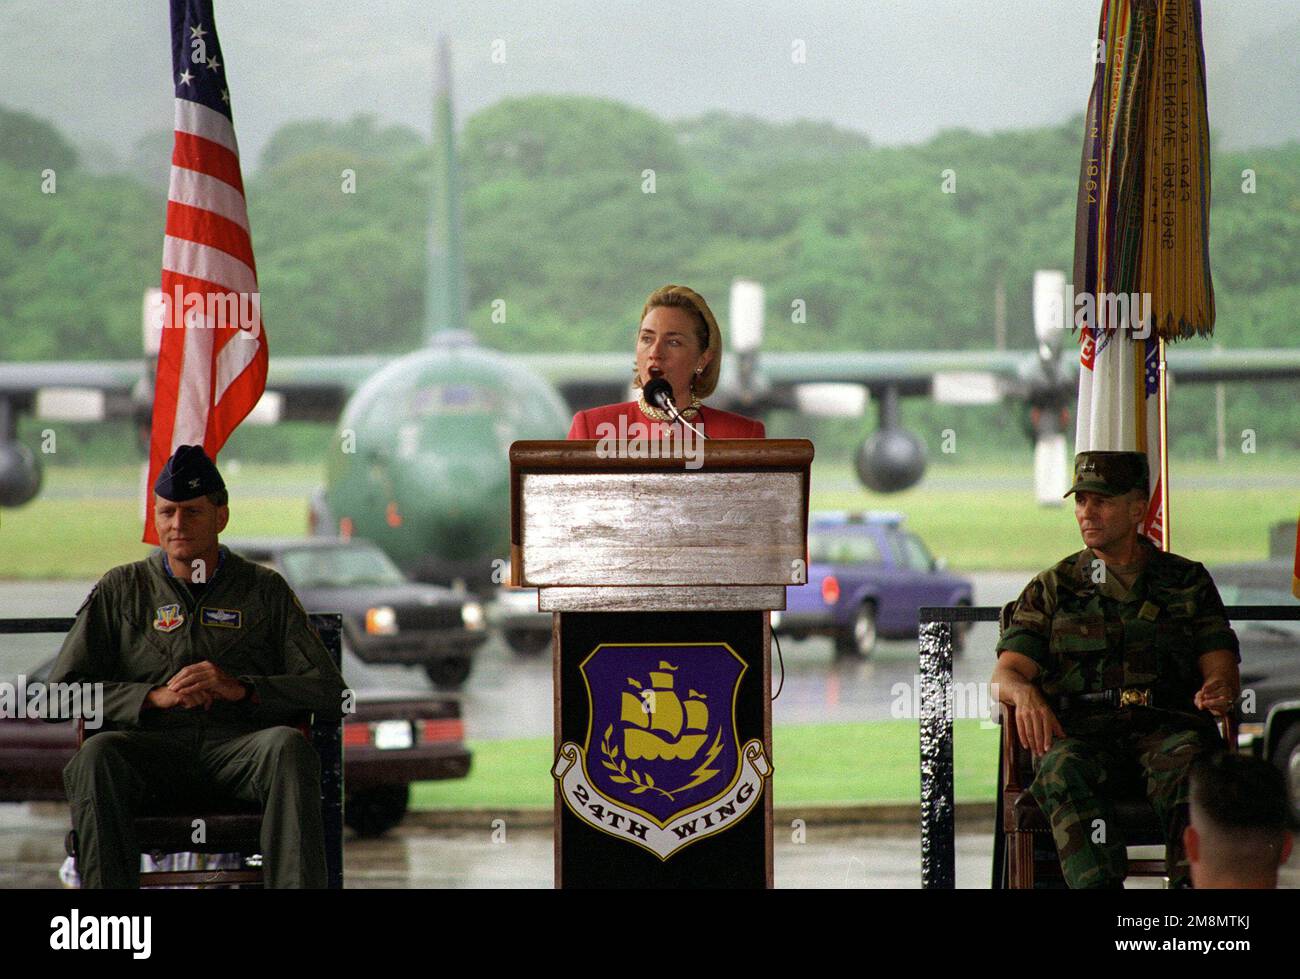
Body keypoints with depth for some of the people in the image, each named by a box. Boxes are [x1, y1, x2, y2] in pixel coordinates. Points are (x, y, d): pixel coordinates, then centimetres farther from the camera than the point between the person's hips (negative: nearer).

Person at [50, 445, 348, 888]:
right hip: (151, 745, 0)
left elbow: (329, 690, 8)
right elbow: (63, 689, 9)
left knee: (288, 744, -34)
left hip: (241, 746, 0)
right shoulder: (120, 589, 19)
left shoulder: (265, 589, 18)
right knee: (97, 753, -34)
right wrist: (155, 696, -7)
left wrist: (241, 688, -10)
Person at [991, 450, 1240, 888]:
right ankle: (1099, 885, -52)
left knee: (1188, 767, -36)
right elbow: (1005, 674, 9)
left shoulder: (1188, 581, 19)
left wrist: (1219, 688, -16)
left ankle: (1194, 882, -49)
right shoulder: (1052, 588, 19)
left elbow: (1221, 667, 11)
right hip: (1078, 731, 0)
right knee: (1065, 771, -36)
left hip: (1166, 725, 0)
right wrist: (1025, 694, -18)